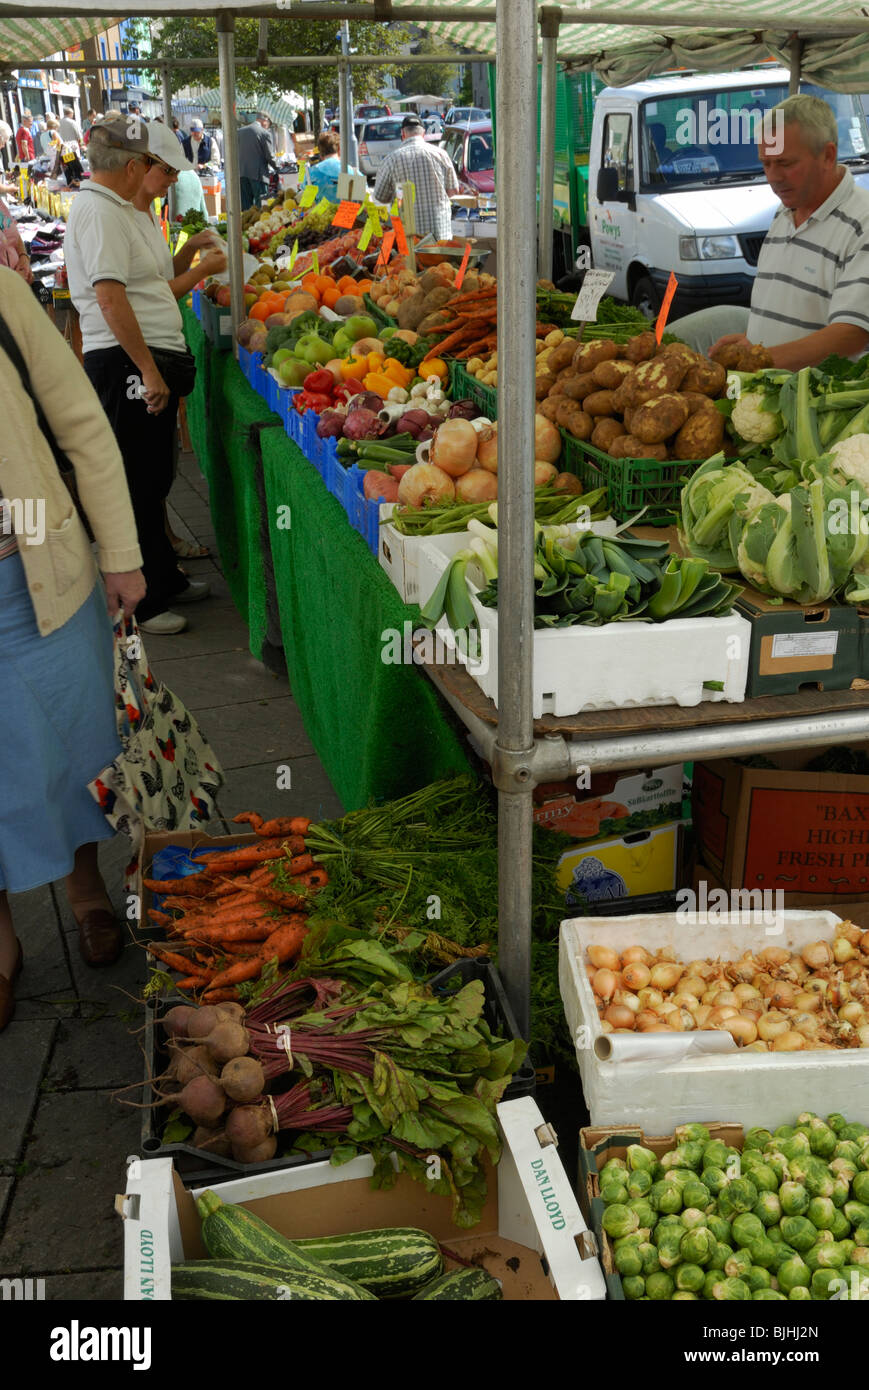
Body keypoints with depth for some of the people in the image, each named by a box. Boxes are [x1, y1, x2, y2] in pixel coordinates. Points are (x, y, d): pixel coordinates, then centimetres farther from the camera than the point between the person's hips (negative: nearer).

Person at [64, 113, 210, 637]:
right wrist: (149, 370, -23)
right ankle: (139, 604, 7)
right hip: (126, 363, -10)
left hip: (146, 360, 10)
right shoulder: (98, 211, -15)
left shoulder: (113, 208, 17)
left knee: (154, 480, 18)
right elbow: (110, 298, -23)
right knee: (136, 486, -3)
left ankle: (165, 579, 32)